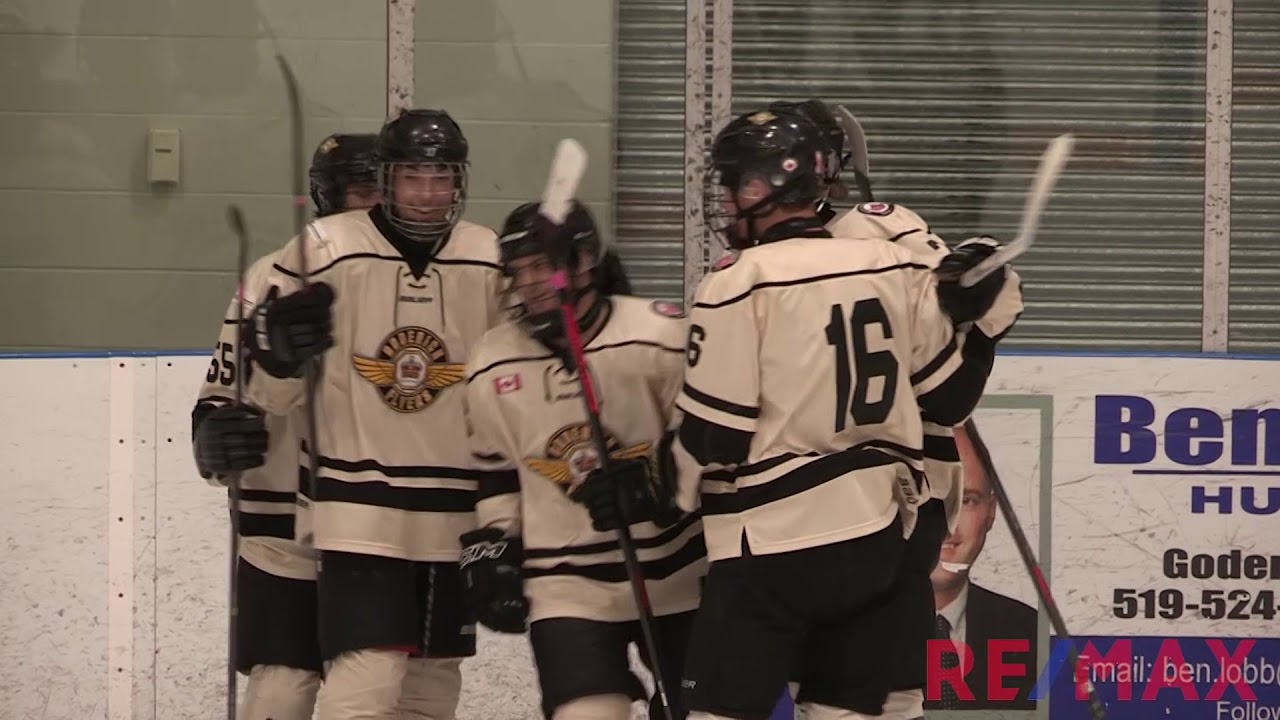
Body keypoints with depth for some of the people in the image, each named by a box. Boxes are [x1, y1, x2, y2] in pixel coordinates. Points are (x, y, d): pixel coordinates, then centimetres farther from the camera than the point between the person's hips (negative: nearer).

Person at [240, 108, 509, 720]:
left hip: (456, 516, 4)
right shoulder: (324, 251, -7)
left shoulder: (493, 262, 3)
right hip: (359, 509, -4)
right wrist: (280, 347, -21)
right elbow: (269, 393, -1)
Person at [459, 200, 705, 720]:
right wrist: (492, 546, 6)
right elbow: (497, 469, 13)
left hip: (676, 574, -1)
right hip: (565, 584, 1)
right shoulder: (493, 367, 0)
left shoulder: (661, 338, -13)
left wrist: (653, 485, -22)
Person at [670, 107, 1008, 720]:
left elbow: (714, 437, -11)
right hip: (876, 538, 6)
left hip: (771, 544, -6)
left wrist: (669, 491, 7)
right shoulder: (898, 268, 5)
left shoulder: (740, 283, -11)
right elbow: (947, 399, 10)